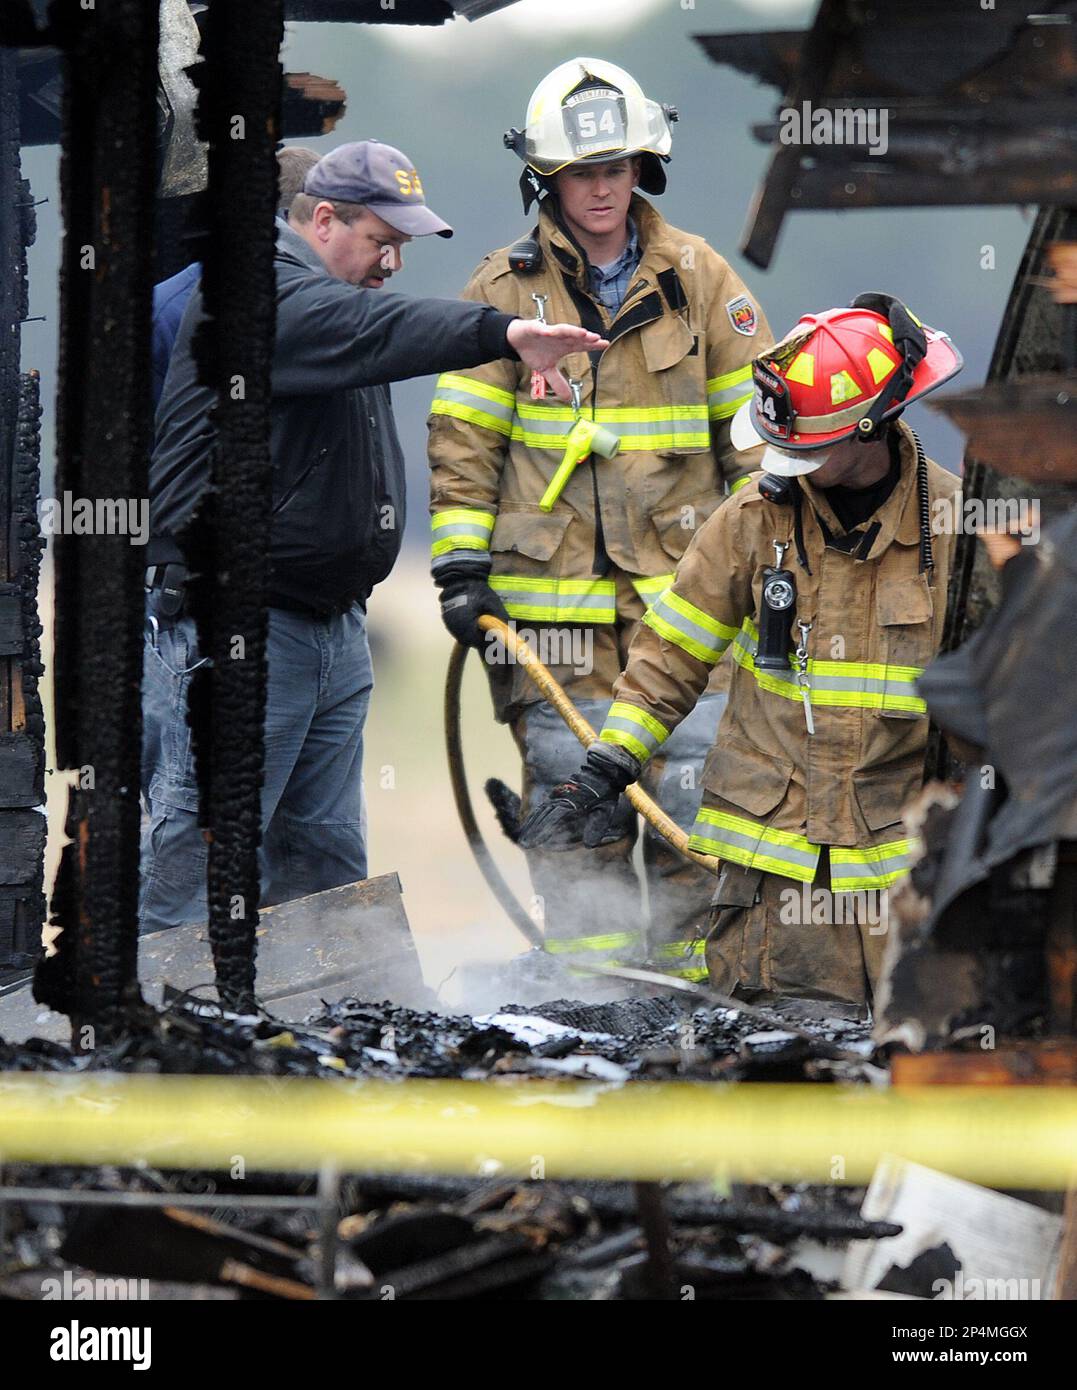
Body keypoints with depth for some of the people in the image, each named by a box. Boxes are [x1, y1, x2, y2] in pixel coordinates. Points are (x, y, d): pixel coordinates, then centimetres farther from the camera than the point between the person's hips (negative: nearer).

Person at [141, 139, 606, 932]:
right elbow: (369, 331, -31)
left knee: (330, 867, 12)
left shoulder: (338, 298, 20)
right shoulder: (258, 288, -13)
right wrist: (503, 334, -44)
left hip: (335, 626, 10)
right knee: (197, 863, -9)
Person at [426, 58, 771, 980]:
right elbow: (463, 438, 6)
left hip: (683, 582, 1)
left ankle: (694, 966, 5)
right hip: (553, 589, -1)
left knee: (696, 790, -4)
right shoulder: (506, 289, 5)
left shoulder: (699, 280, 9)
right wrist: (461, 565, -2)